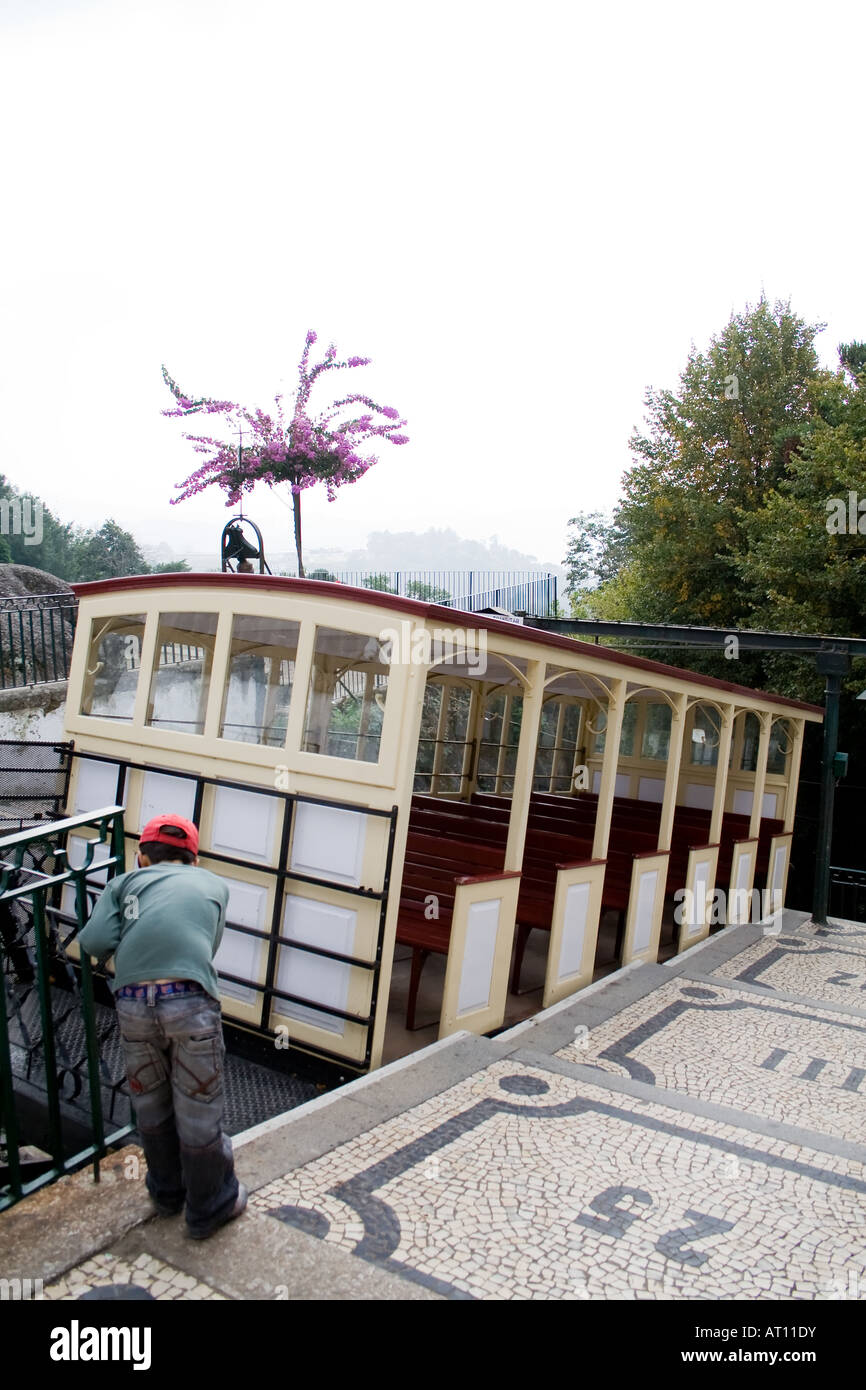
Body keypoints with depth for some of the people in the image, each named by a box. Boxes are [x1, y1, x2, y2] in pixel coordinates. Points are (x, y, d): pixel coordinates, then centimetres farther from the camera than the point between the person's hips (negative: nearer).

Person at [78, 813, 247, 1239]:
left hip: (133, 1001, 2)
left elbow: (94, 941, 5)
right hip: (190, 1000, -1)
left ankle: (167, 1192, 44)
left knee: (151, 1104, 24)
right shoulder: (213, 884, 22)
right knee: (198, 1110, 16)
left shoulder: (126, 882, 19)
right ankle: (209, 1207, 33)